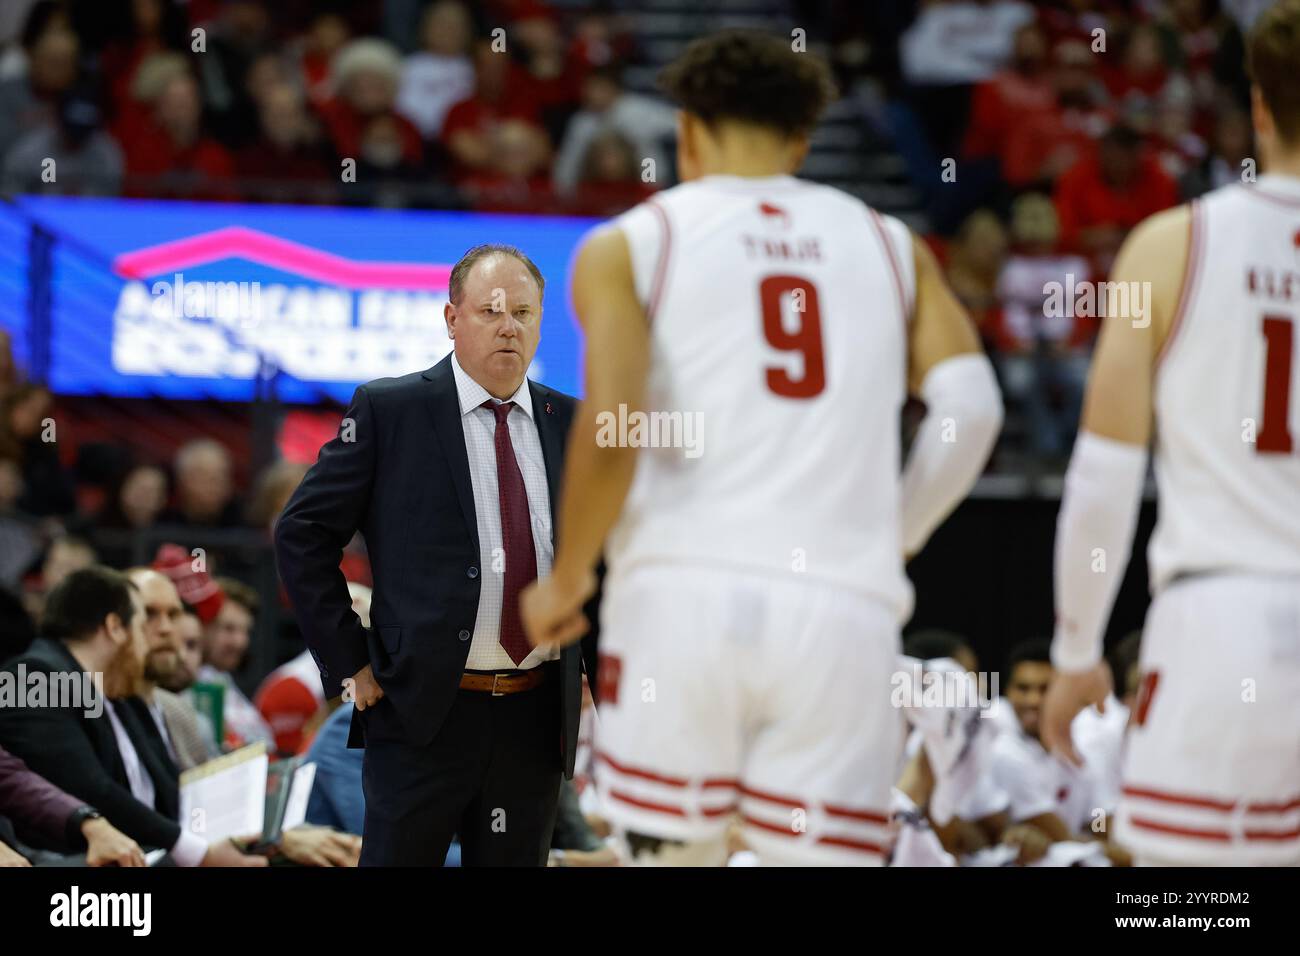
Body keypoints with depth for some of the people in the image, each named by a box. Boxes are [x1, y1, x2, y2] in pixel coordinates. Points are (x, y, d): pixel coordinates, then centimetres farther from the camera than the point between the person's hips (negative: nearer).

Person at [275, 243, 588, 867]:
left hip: (535, 720, 4)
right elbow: (302, 534, -1)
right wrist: (347, 663, -5)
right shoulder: (388, 410, -2)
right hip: (423, 714, -4)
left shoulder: (570, 424, 10)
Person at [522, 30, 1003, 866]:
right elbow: (971, 406, 4)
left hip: (682, 598, -1)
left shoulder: (629, 246, 9)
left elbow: (611, 427, -6)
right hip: (843, 609, 1)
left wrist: (567, 580, 7)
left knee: (674, 854, 13)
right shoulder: (889, 244, 18)